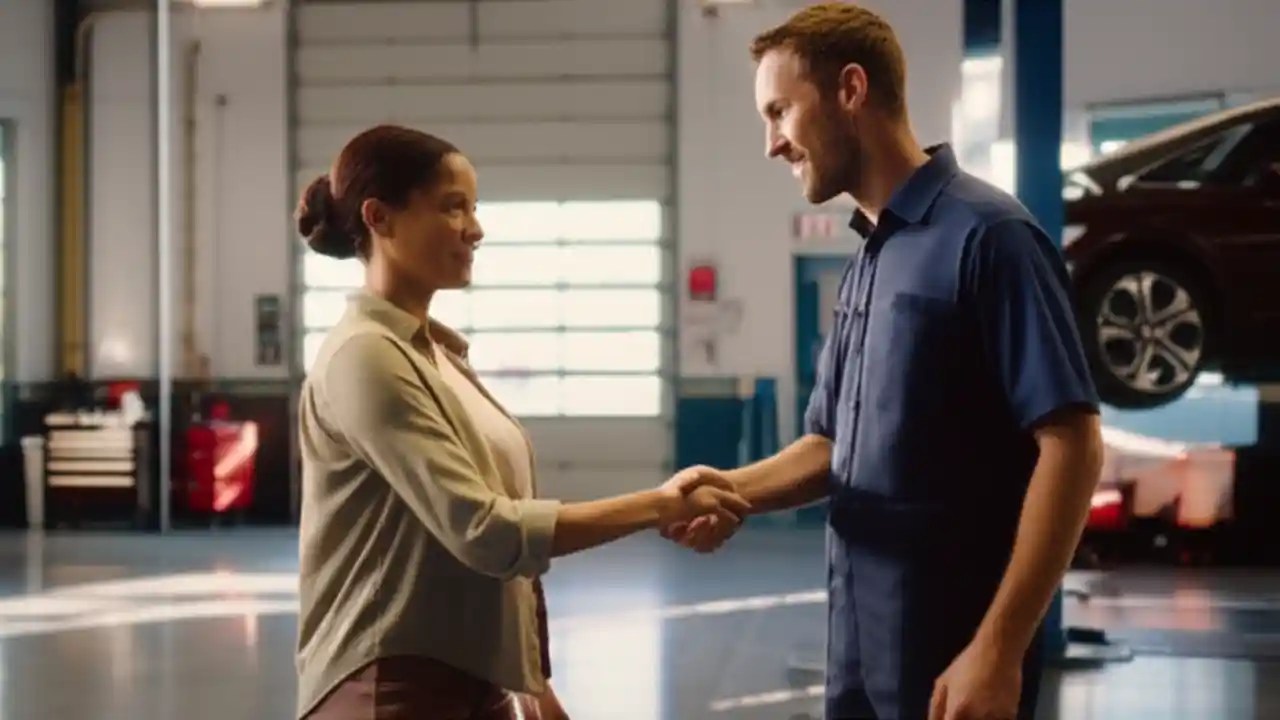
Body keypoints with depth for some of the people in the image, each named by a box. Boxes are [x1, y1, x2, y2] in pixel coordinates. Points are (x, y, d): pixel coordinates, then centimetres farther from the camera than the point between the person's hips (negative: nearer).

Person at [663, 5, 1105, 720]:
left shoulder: (986, 235, -13)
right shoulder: (868, 261, 12)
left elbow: (1072, 445, -18)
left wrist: (999, 648, -23)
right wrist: (733, 489, -2)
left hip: (953, 652, -8)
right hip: (860, 646, 8)